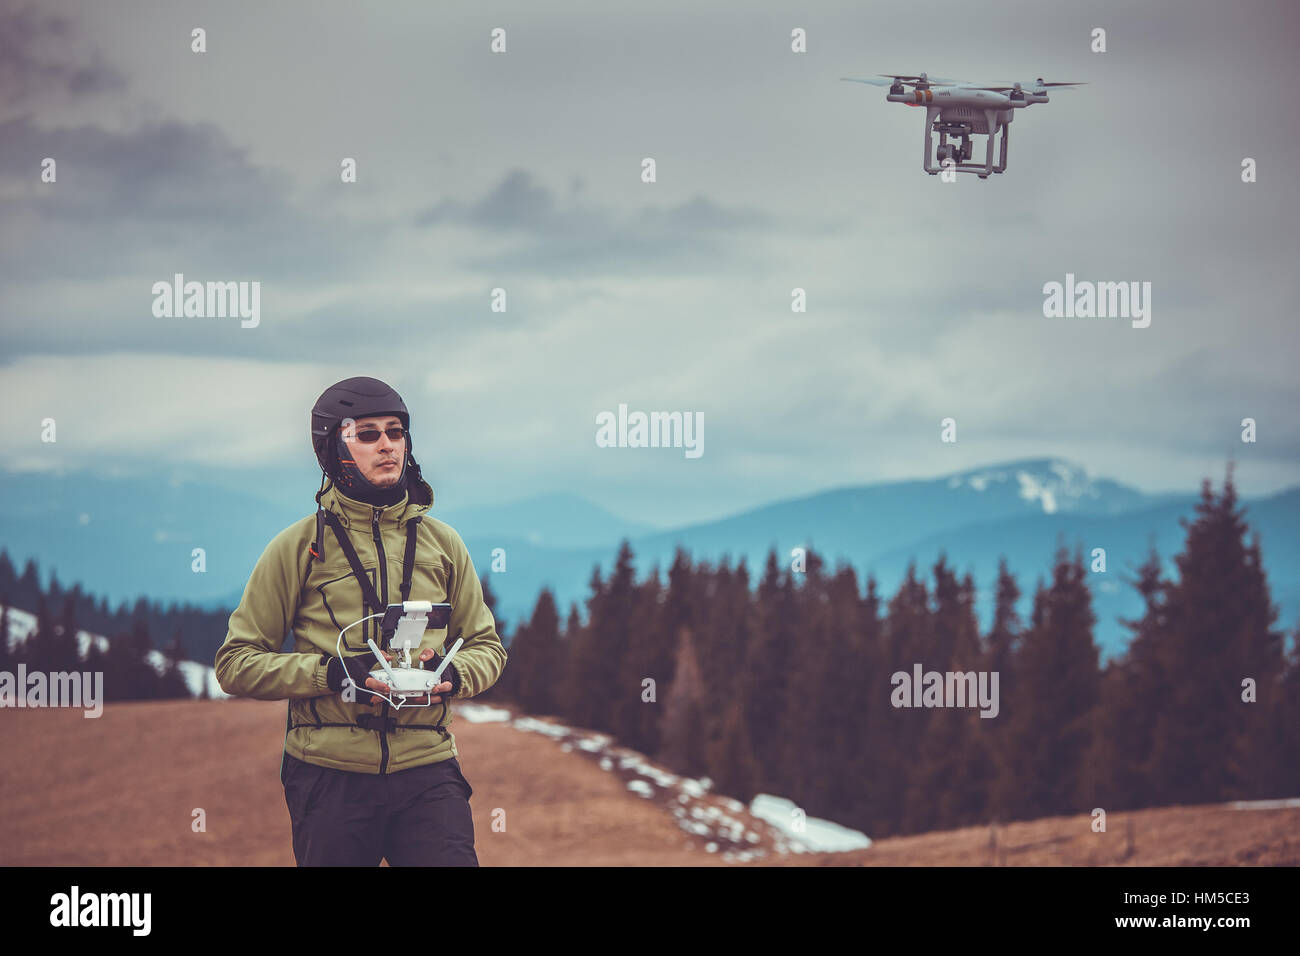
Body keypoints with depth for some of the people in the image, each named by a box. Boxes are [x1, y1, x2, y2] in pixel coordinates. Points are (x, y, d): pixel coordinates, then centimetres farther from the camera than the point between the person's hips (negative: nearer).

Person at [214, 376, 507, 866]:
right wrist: (332, 673, -13)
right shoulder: (298, 548, 3)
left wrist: (452, 676, -4)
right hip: (330, 777, -2)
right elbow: (236, 663, 1)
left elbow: (487, 646, 20)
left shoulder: (441, 543, 13)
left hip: (427, 772, 2)